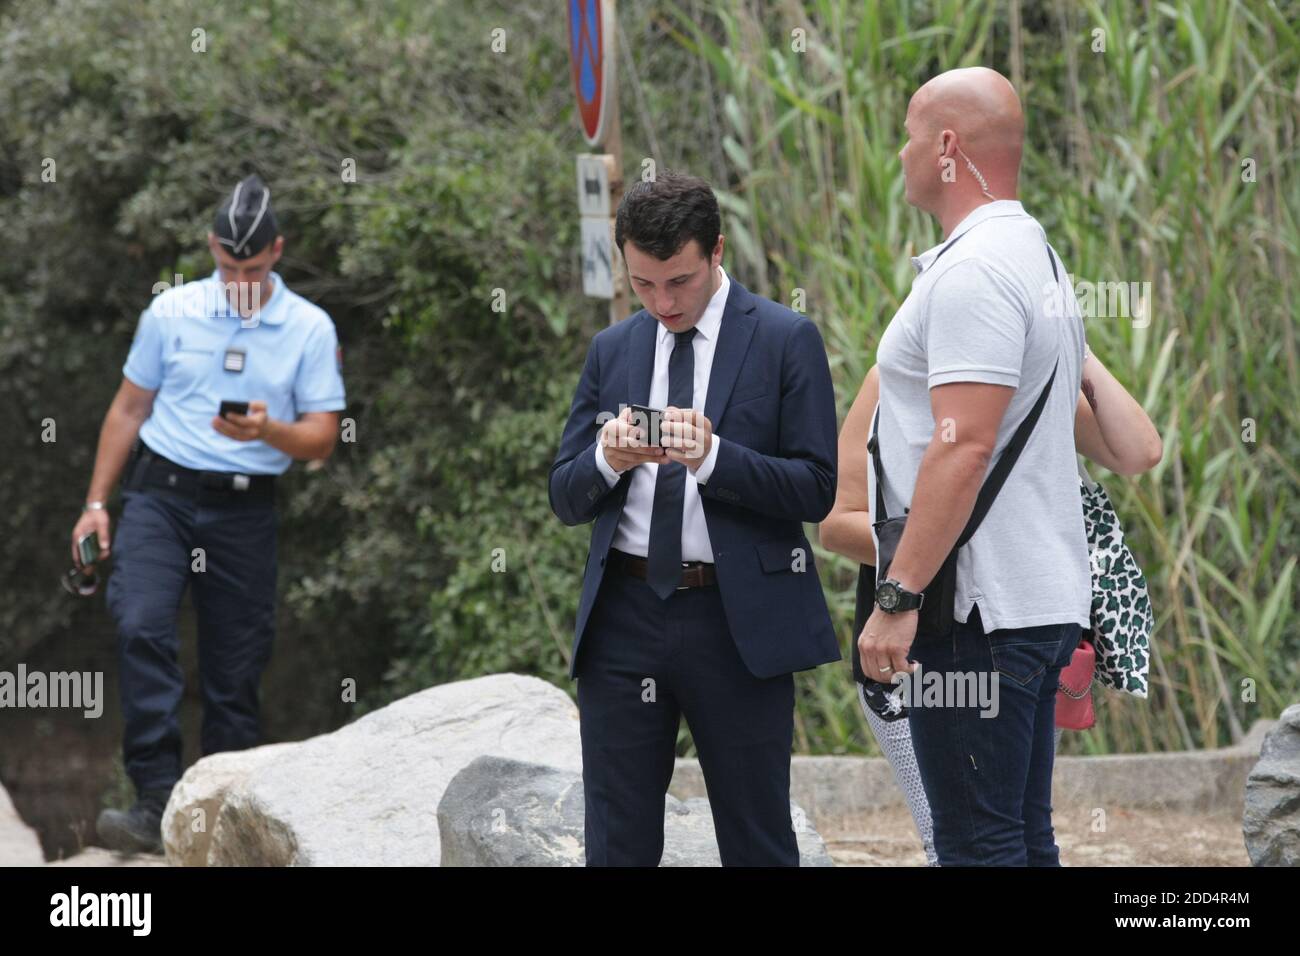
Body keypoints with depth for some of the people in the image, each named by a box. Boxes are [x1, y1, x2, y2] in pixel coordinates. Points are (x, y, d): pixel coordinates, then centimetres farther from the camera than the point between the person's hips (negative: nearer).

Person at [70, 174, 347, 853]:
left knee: (236, 668, 3)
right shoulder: (170, 312, 5)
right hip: (161, 493, 0)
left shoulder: (311, 329, 2)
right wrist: (97, 502, 8)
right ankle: (157, 802, -25)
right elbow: (129, 408, 12)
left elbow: (322, 439, 1)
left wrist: (268, 431, -20)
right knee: (141, 626, -22)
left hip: (245, 509, 0)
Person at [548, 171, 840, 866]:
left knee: (757, 844, 2)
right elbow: (565, 496, 11)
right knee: (617, 844, 5)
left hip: (738, 624, -4)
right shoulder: (612, 351, 13)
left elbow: (816, 490, -6)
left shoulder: (786, 340, -1)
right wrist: (607, 460, -12)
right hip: (623, 619, 4)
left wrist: (714, 457, -21)